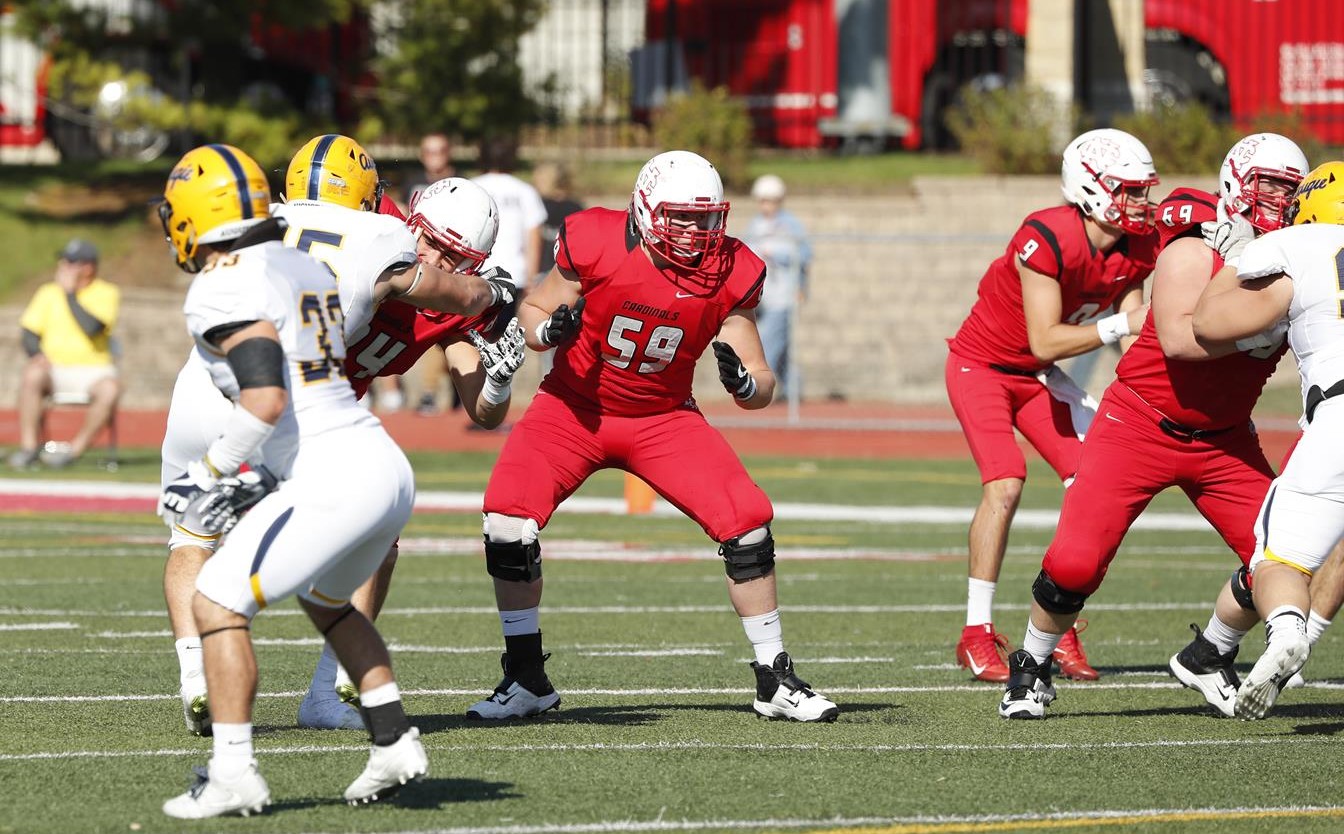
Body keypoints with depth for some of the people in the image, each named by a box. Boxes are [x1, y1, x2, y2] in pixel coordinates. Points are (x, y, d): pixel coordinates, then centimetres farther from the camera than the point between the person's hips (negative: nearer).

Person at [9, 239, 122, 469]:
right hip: (54, 370, 2)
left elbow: (91, 328, -19)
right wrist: (36, 354, -16)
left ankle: (76, 449, -22)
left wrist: (70, 293, -14)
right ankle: (28, 448, -26)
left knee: (110, 389, -35)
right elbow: (29, 332, 5)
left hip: (94, 370, -2)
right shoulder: (48, 292, 8)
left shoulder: (106, 293, -2)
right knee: (31, 375, -31)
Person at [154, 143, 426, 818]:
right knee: (326, 603, 31)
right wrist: (254, 478, 26)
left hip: (334, 482, -9)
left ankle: (232, 775, -10)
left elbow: (266, 400, -22)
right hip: (386, 466, 9)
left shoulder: (224, 290, -11)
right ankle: (394, 744, 28)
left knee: (216, 603, -4)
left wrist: (214, 473, -8)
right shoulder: (304, 269, 17)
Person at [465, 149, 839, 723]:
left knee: (747, 523, -13)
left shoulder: (729, 273, -13)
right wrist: (548, 330, -27)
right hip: (574, 410, -2)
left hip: (663, 418, 2)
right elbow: (533, 310, -4)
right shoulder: (596, 245, -20)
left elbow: (761, 384, -9)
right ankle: (526, 680, -4)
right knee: (509, 520, -22)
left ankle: (776, 681, 3)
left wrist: (745, 384, -33)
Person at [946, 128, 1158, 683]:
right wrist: (1121, 325, -33)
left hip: (1036, 377, 7)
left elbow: (1135, 335, -3)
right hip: (981, 366, -7)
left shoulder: (1137, 249, -7)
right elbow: (1044, 342, -31)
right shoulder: (1047, 240, -31)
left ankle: (1061, 632, 2)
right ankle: (977, 635, -14)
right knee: (1005, 484, -22)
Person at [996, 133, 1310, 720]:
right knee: (1074, 564, -13)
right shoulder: (1195, 251, -17)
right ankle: (1032, 668, 15)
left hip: (1225, 441, 5)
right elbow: (1178, 338, -30)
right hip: (1141, 424, -5)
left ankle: (1206, 659, 20)